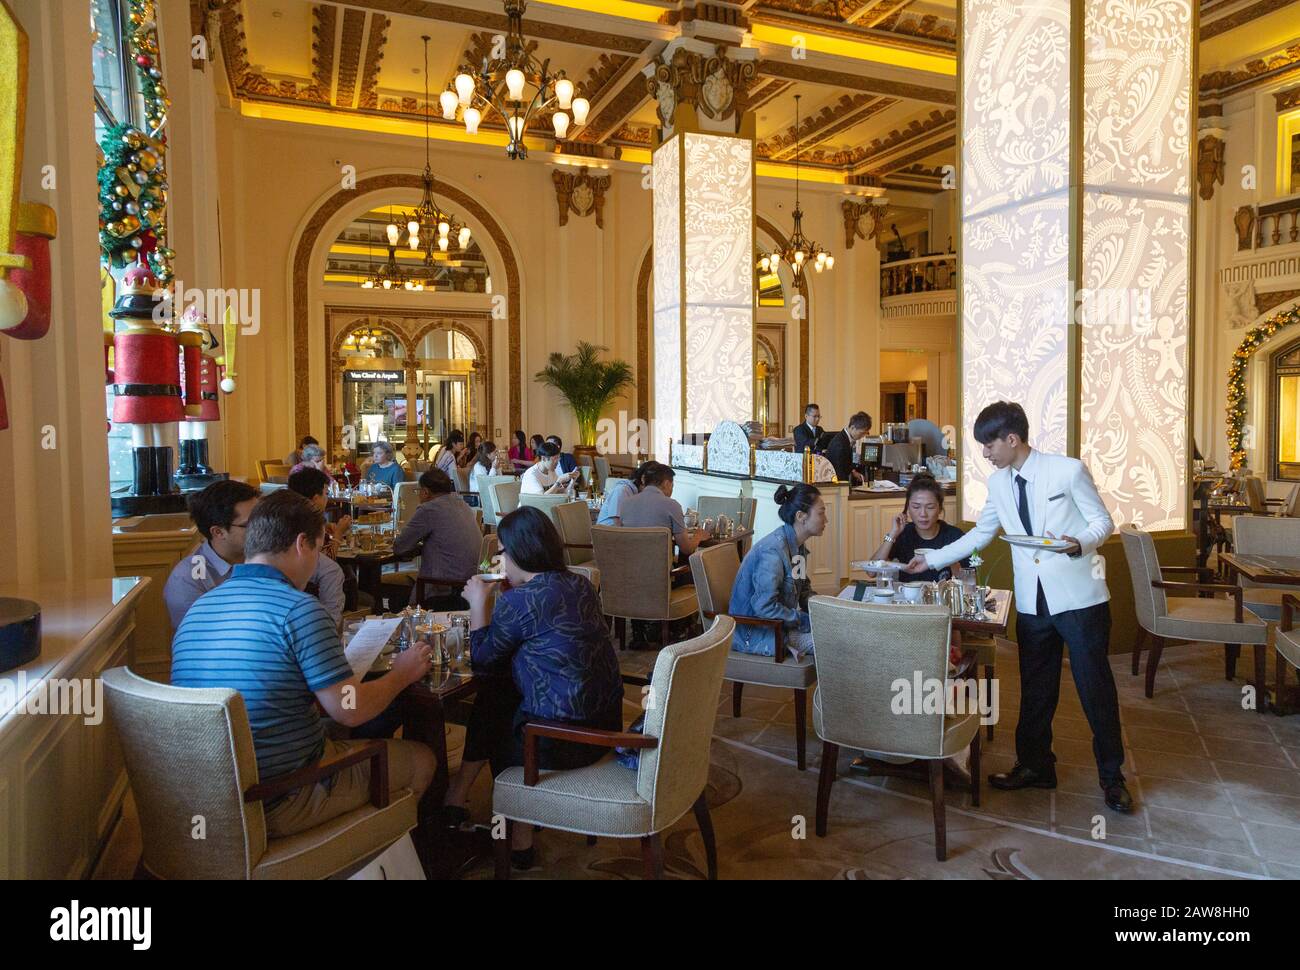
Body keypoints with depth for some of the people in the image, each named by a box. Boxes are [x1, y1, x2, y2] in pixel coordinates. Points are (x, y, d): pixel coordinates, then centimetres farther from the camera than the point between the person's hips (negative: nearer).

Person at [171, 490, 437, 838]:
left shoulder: (197, 608, 3)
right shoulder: (298, 608, -22)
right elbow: (350, 710, -21)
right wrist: (403, 672, -2)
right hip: (278, 804, -8)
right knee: (421, 760, 10)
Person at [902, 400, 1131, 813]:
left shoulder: (1068, 470, -9)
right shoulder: (998, 483, 7)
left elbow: (1103, 521, -4)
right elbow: (979, 534, 17)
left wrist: (1080, 543, -25)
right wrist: (931, 560, 16)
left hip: (1079, 597, -5)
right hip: (1032, 603, 5)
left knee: (1095, 686, 4)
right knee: (1035, 689, 13)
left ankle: (1112, 777, 20)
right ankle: (1034, 766, 29)